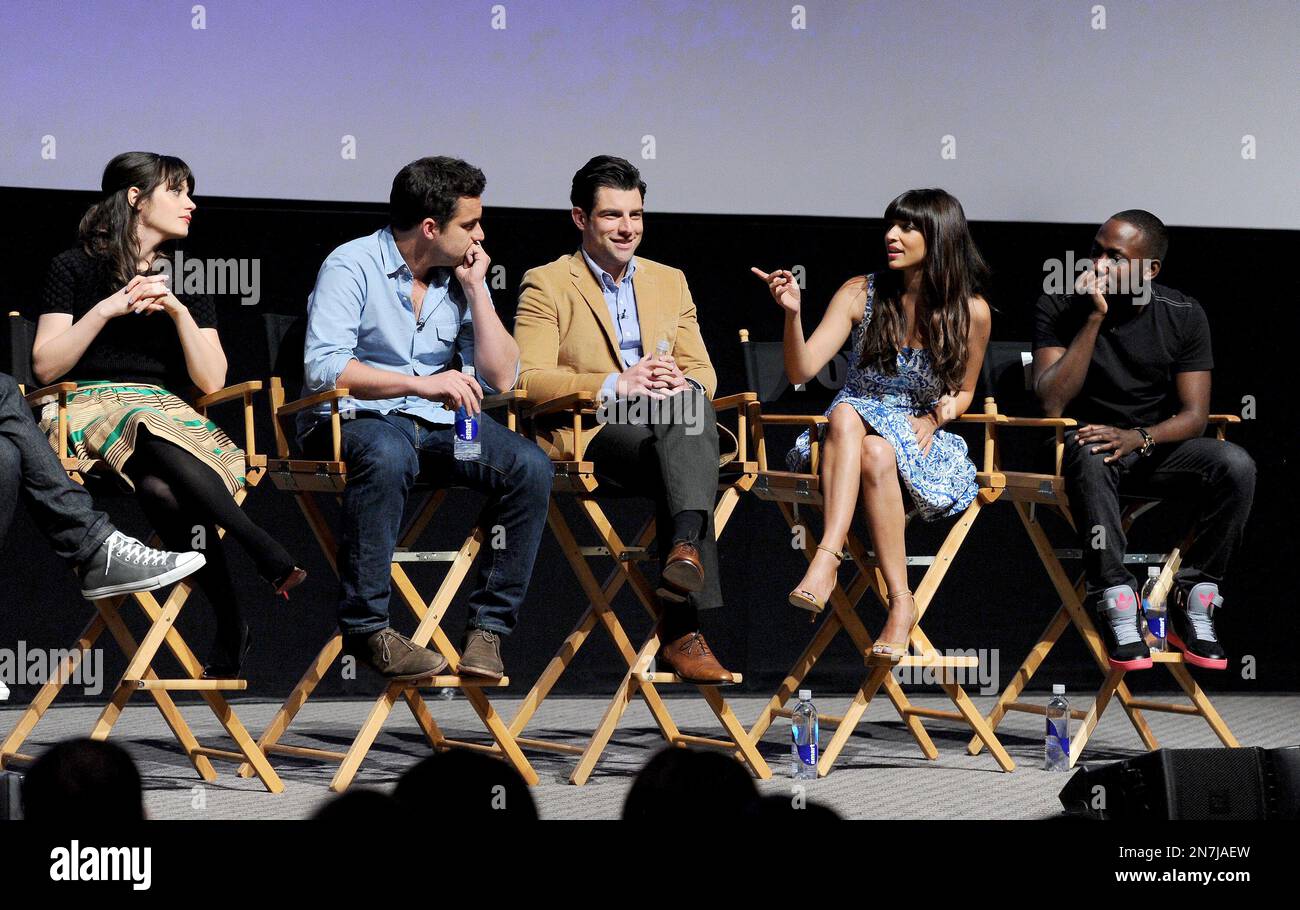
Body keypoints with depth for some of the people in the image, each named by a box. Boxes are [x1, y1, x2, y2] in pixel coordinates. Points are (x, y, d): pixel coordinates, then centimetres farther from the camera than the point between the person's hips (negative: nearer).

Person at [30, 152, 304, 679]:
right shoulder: (76, 269, 9)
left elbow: (211, 382, 8)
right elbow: (45, 366, -1)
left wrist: (177, 310, -4)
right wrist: (108, 309, -9)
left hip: (166, 414, 3)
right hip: (89, 411, -3)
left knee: (162, 488, -37)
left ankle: (230, 626, -39)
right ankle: (268, 554, -44)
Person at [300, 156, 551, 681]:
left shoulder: (462, 278, 10)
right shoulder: (354, 266, -8)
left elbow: (501, 378, 3)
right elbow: (324, 367, -21)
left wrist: (475, 289, -2)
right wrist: (421, 384, -28)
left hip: (437, 423, 6)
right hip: (354, 420, -6)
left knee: (530, 465, -21)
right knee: (388, 456, -41)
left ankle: (488, 627, -18)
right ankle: (366, 627, -33)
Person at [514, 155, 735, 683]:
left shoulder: (670, 282, 23)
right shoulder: (545, 285, 7)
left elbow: (702, 372, 17)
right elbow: (528, 378, -6)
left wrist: (682, 382, -10)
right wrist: (617, 386, -18)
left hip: (671, 427, 4)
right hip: (587, 437, -4)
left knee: (690, 404, -33)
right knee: (678, 452, -34)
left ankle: (685, 545, -48)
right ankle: (682, 628, -42)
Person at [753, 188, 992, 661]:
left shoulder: (971, 312, 1)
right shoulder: (861, 293, 2)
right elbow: (801, 371, -4)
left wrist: (935, 417, -5)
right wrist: (793, 314, -21)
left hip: (919, 443, -1)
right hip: (850, 430, 1)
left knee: (877, 453, -37)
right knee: (844, 413, -37)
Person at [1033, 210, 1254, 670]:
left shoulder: (1184, 316, -4)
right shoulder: (1060, 307, -8)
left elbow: (1194, 415, -8)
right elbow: (1052, 403, -18)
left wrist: (1138, 437, -29)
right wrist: (1094, 319, -23)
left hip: (1155, 447, 2)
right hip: (1088, 440, -2)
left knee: (1236, 464, -26)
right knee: (1090, 458, -39)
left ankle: (1192, 599, -19)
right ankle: (1116, 602, -38)